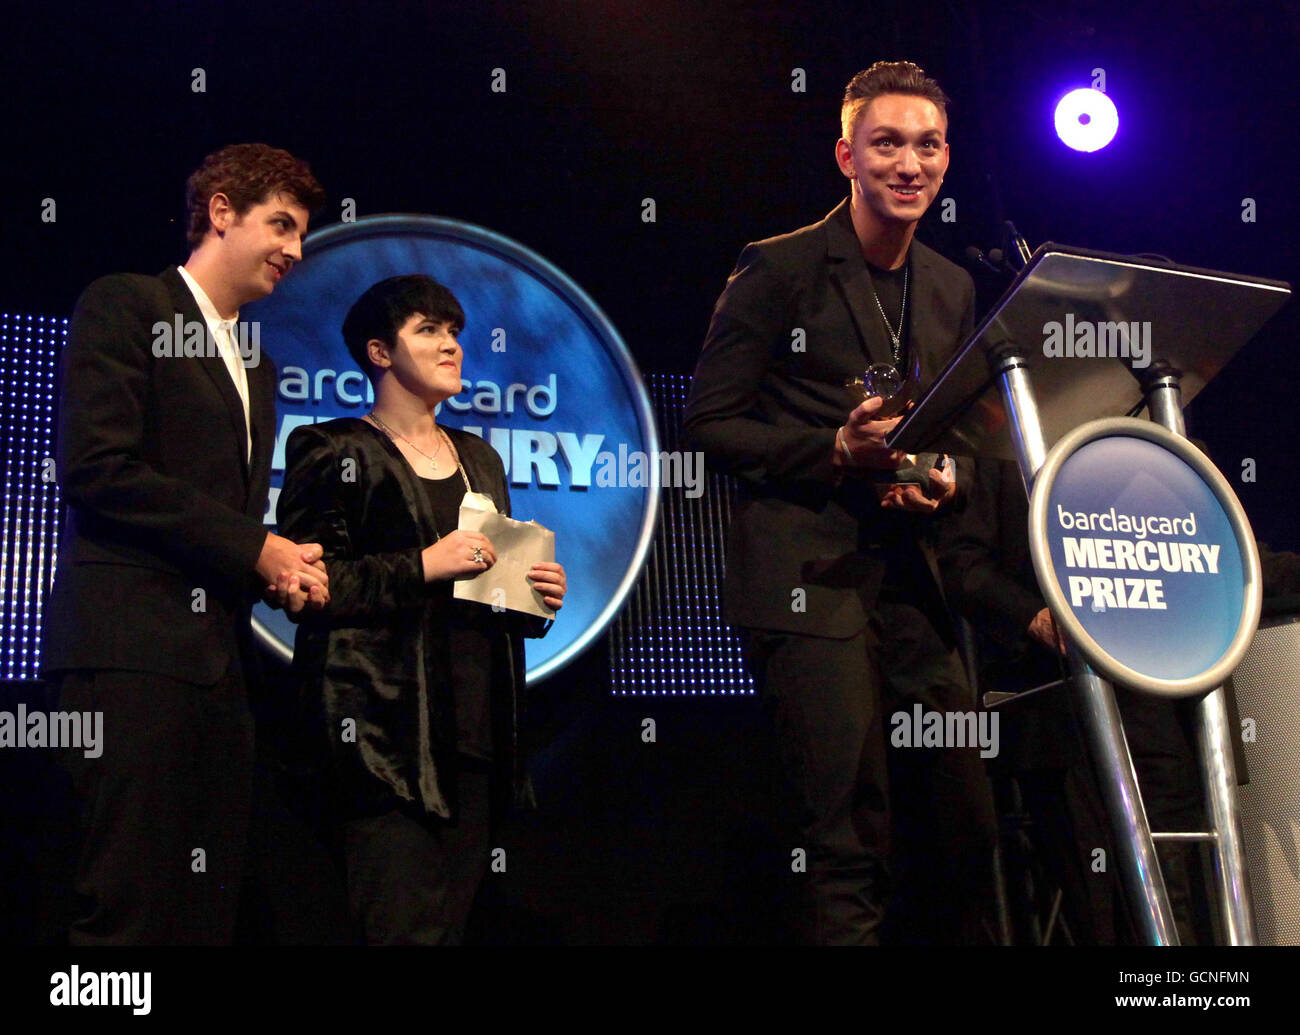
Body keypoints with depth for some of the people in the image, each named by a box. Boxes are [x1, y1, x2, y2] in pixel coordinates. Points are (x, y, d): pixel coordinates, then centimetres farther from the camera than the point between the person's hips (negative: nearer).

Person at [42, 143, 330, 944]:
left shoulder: (255, 359, 25)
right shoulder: (126, 306, 1)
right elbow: (97, 468, -12)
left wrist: (283, 568, 3)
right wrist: (255, 552, -9)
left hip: (220, 658, 8)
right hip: (134, 645, -8)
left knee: (208, 907, 5)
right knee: (132, 907, -10)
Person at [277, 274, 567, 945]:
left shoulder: (477, 458, 23)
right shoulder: (337, 453, 2)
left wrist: (537, 599, 9)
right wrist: (423, 566, -15)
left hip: (478, 731, 6)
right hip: (390, 731, -6)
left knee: (452, 920, 4)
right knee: (407, 927, -14)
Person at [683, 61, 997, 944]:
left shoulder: (952, 289, 17)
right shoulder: (779, 268, -2)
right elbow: (710, 422, -4)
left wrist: (944, 477, 2)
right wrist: (837, 450, -16)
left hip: (912, 578, 6)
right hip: (807, 573, -6)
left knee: (964, 827, 9)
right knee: (849, 841, -9)